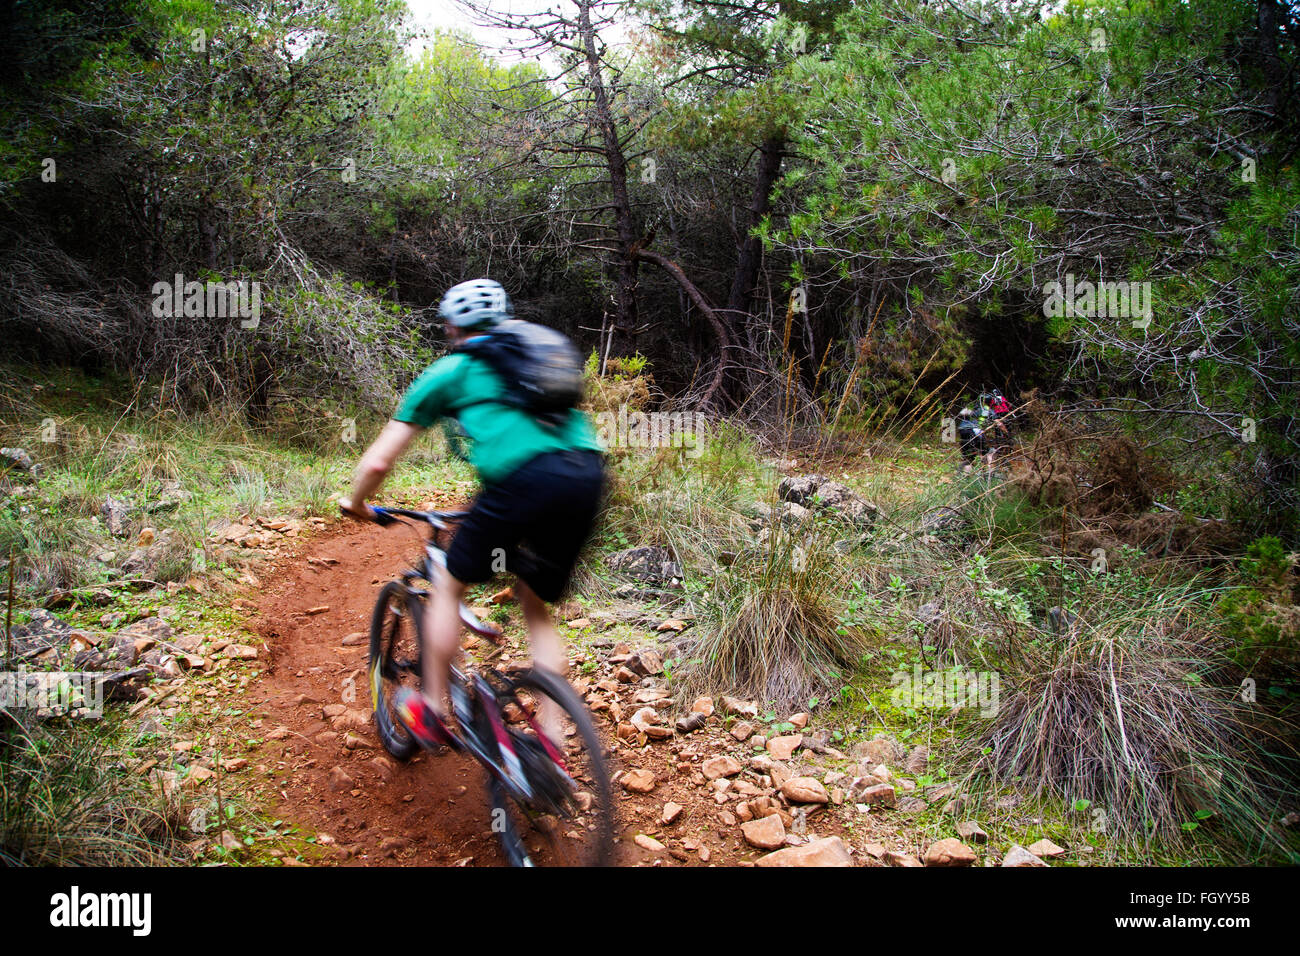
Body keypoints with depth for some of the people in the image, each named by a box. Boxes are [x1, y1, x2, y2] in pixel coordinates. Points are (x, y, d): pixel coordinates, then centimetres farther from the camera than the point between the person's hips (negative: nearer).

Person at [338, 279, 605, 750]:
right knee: (535, 606, 22)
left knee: (450, 586, 19)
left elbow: (377, 463, 17)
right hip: (588, 476, 5)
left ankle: (432, 712, 28)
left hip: (524, 478, -5)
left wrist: (356, 505, 38)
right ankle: (551, 738, 20)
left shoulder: (448, 371, 19)